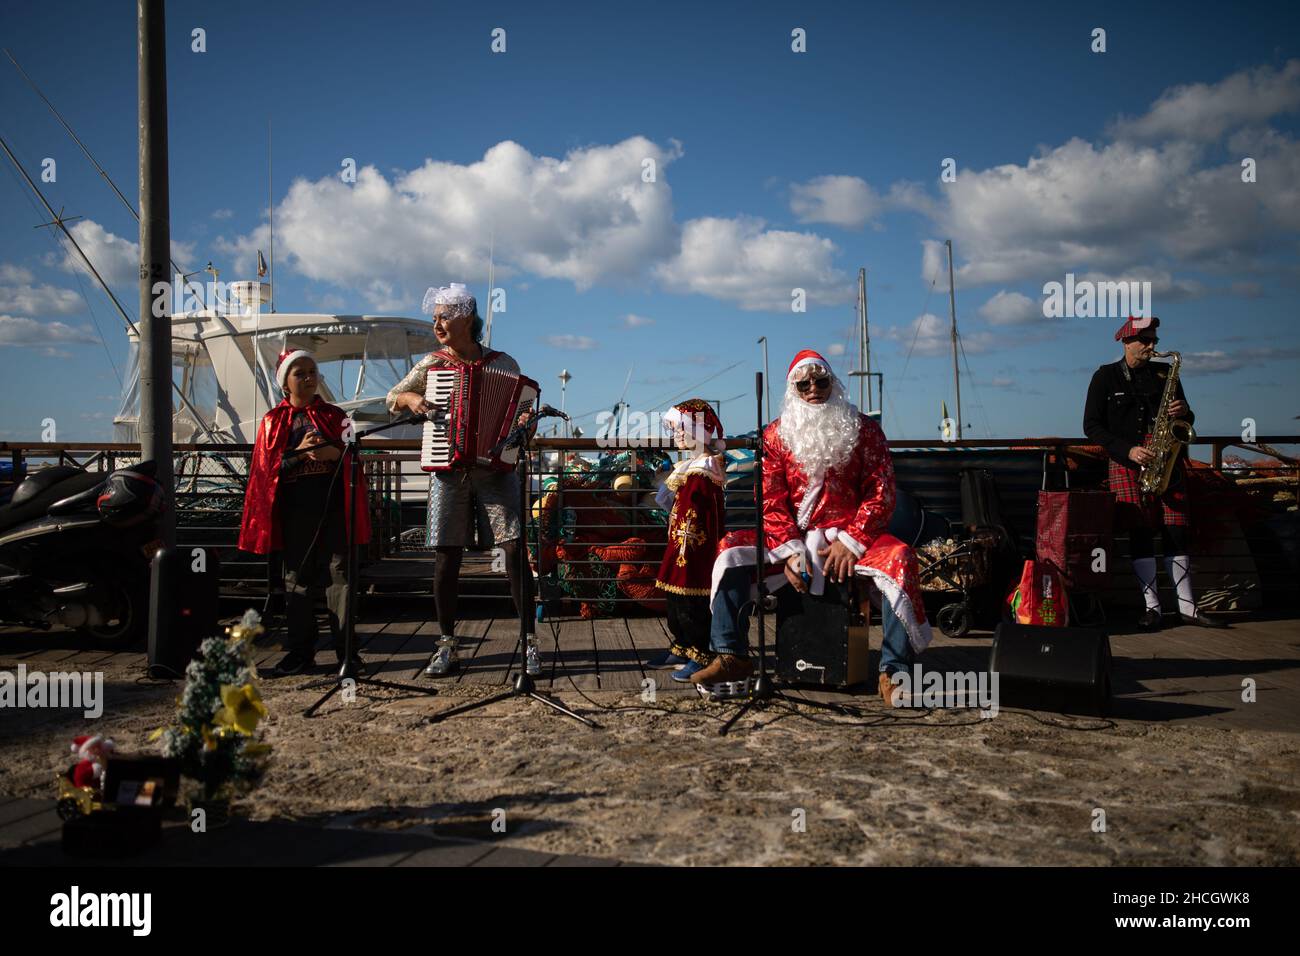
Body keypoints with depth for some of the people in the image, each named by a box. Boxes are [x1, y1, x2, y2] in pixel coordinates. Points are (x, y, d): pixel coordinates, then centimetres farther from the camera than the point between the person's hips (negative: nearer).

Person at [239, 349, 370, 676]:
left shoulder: (334, 414, 10)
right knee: (297, 578, 6)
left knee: (338, 574, -2)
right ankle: (300, 650, 14)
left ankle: (346, 647, 5)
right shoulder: (273, 421, 9)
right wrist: (299, 453, -13)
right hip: (294, 511, 1)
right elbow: (267, 467, 2)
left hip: (333, 507, 0)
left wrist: (334, 453, -15)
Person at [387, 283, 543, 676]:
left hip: (495, 468, -1)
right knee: (446, 558, 0)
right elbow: (391, 397, 17)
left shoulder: (503, 363, 5)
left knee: (514, 551, -10)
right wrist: (410, 398, -4)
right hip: (448, 471, 2)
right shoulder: (431, 364, 9)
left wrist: (526, 424, -13)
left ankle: (529, 643, -3)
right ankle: (446, 647, 11)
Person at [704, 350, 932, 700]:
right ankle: (731, 656, -12)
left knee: (899, 559, -31)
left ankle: (893, 671, -23)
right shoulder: (776, 434, 6)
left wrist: (851, 542, -16)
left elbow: (880, 493, -2)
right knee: (730, 551, -18)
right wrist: (790, 550, -15)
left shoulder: (864, 429, 3)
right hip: (793, 537, 2)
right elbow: (772, 500, 1)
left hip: (851, 536, -2)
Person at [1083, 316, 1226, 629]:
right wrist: (1128, 450, -12)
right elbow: (1092, 425, -1)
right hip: (1127, 463, -3)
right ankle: (1152, 608, 1)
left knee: (1176, 532, 0)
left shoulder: (1165, 373, 14)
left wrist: (1184, 412, -6)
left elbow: (1188, 420, 19)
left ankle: (1187, 607, 5)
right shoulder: (1105, 376, 4)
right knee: (1140, 532, -5)